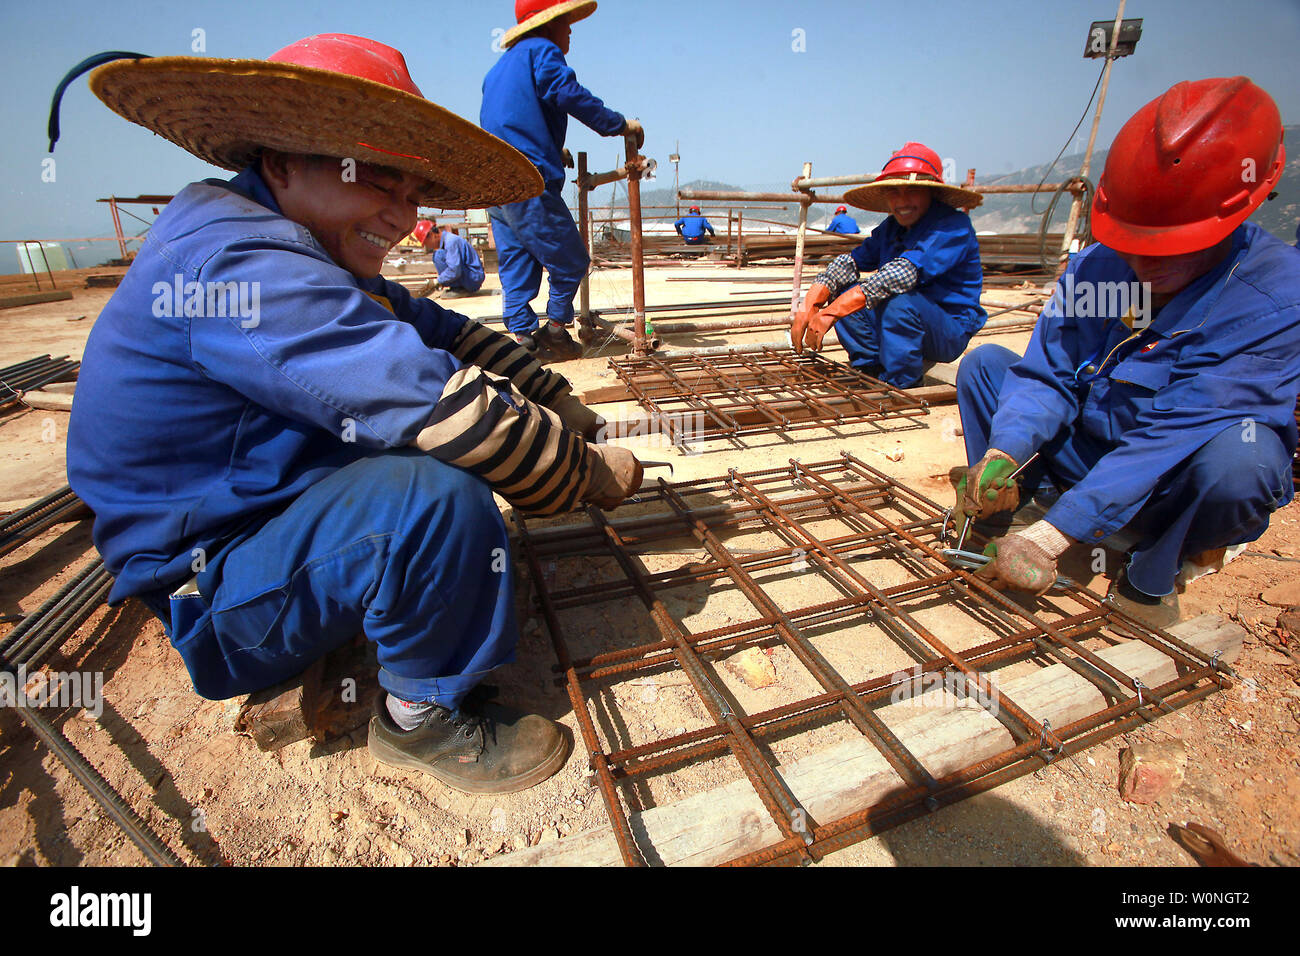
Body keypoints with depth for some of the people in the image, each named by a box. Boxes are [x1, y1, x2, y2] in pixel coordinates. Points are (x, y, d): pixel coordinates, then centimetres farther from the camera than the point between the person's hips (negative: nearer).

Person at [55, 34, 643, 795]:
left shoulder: (323, 255, 5)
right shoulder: (236, 261, -28)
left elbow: (445, 333, 1)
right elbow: (447, 410, -35)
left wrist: (563, 404, -6)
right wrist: (589, 474, -23)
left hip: (281, 509, 9)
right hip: (212, 589, -9)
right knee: (442, 493, -35)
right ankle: (421, 718, -10)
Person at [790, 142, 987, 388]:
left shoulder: (954, 225, -19)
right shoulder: (891, 227, 5)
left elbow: (907, 272, -34)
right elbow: (851, 261, -5)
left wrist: (833, 311, -41)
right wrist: (809, 306, -24)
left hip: (951, 334, -6)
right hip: (906, 324, 7)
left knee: (900, 300, -35)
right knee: (844, 291, -8)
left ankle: (901, 389, -18)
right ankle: (869, 371, -1)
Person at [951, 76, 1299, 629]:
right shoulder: (1097, 264, -8)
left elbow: (1172, 435, -32)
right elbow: (1048, 375, -10)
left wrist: (1050, 537, -39)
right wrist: (1001, 454, -31)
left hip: (1179, 488, -3)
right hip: (1087, 454, 4)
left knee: (1239, 449, -38)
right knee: (984, 363, -6)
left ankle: (1153, 573, -8)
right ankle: (1023, 506, -13)